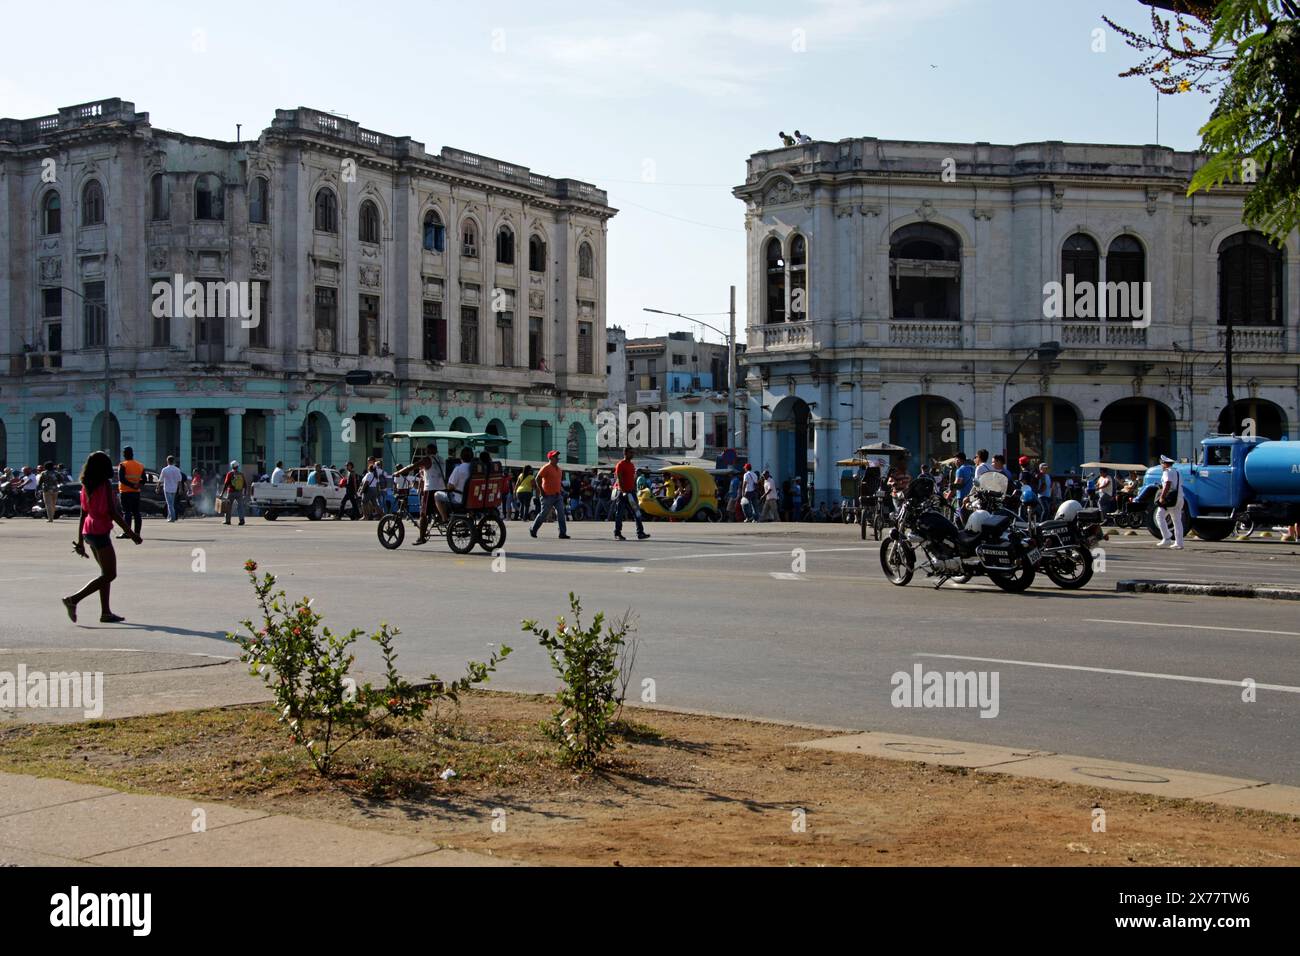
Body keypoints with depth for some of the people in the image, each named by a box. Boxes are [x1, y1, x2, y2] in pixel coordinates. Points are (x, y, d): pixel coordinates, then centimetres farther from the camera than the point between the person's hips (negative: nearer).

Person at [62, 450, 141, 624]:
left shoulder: (86, 486, 9)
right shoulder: (106, 485, -12)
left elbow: (83, 514, 12)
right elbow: (112, 512, -16)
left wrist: (80, 540, 17)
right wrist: (130, 532, -11)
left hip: (89, 532, 8)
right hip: (100, 533, -8)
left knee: (106, 573, 16)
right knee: (109, 575, -3)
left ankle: (106, 612, 15)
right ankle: (74, 600, -11)